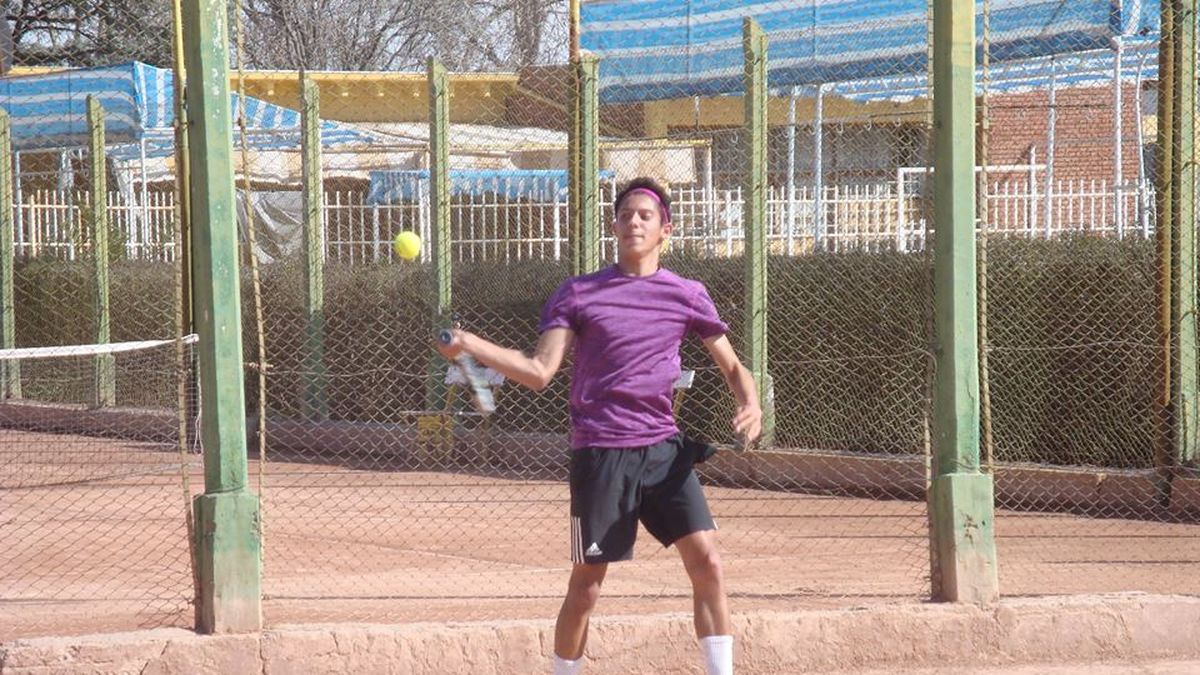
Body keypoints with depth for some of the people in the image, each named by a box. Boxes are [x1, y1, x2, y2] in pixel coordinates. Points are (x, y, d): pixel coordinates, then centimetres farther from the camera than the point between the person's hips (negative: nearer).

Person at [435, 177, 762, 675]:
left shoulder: (687, 296, 7)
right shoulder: (578, 294, 2)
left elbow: (731, 366, 13)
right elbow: (539, 372, -5)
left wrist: (750, 405, -8)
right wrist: (470, 345, -17)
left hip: (665, 451, 2)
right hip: (600, 454, -2)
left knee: (707, 564, -9)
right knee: (585, 587, 2)